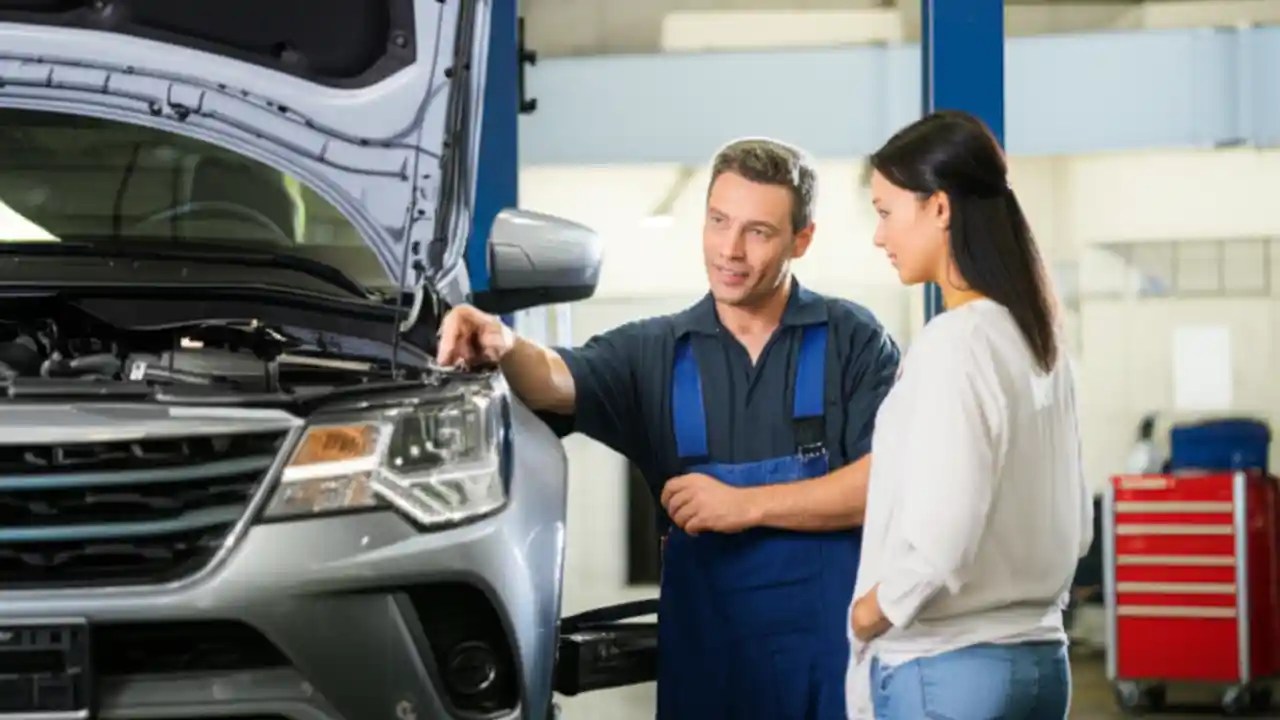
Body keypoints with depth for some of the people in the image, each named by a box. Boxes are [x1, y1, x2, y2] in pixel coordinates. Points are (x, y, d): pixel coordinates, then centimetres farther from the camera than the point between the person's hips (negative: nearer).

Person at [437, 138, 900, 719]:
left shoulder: (852, 340, 1)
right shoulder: (655, 351, 8)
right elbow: (559, 382, -9)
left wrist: (747, 505, -11)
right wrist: (505, 348, -32)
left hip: (833, 645, -2)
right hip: (705, 646, 2)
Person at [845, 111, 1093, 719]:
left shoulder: (952, 344, -15)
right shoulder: (1041, 343, 10)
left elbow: (940, 539, -22)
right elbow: (1075, 527, 16)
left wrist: (866, 616, -7)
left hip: (946, 667, -8)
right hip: (1039, 656, 8)